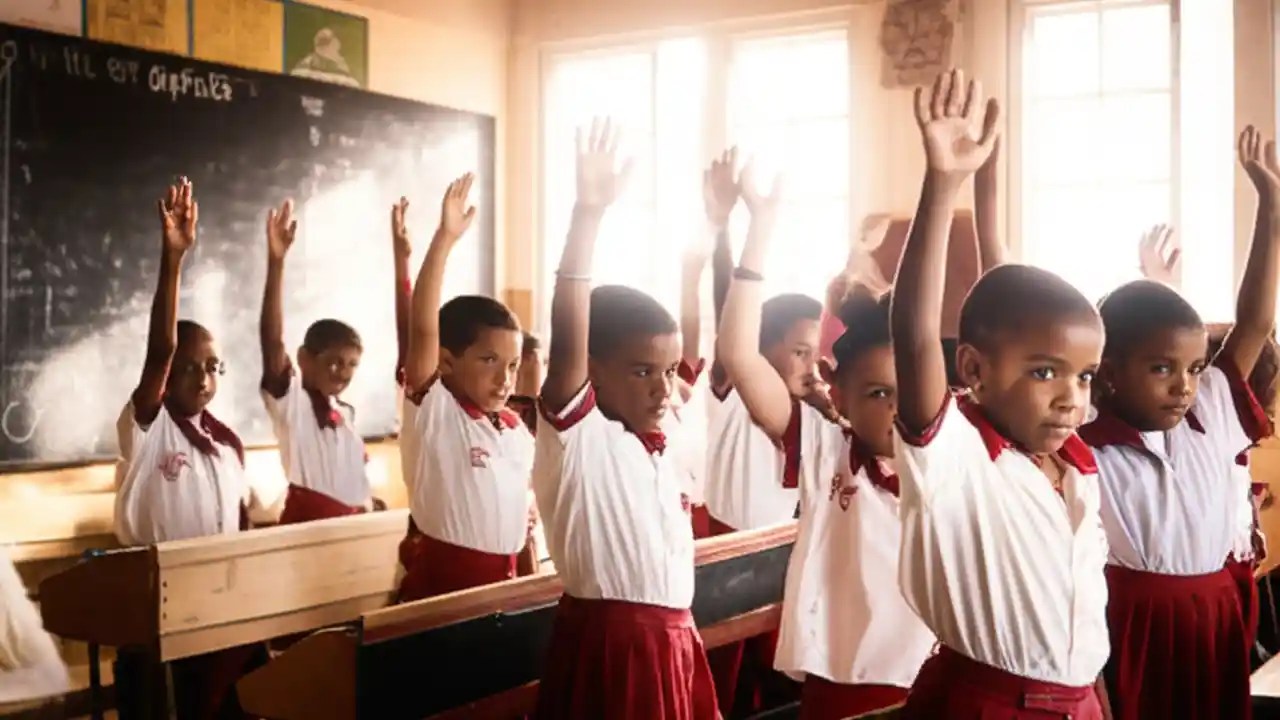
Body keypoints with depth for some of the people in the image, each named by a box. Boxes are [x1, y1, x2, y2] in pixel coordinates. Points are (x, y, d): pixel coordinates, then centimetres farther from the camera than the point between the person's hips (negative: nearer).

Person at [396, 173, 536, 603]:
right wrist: (445, 239, -30)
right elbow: (423, 329, -24)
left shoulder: (517, 430, 7)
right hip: (438, 580, -6)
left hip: (503, 579, 6)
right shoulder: (432, 413, -11)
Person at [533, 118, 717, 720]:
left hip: (674, 643, 7)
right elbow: (567, 342, -27)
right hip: (605, 648, -7)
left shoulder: (667, 434, 9)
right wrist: (588, 213, -34)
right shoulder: (575, 436, -11)